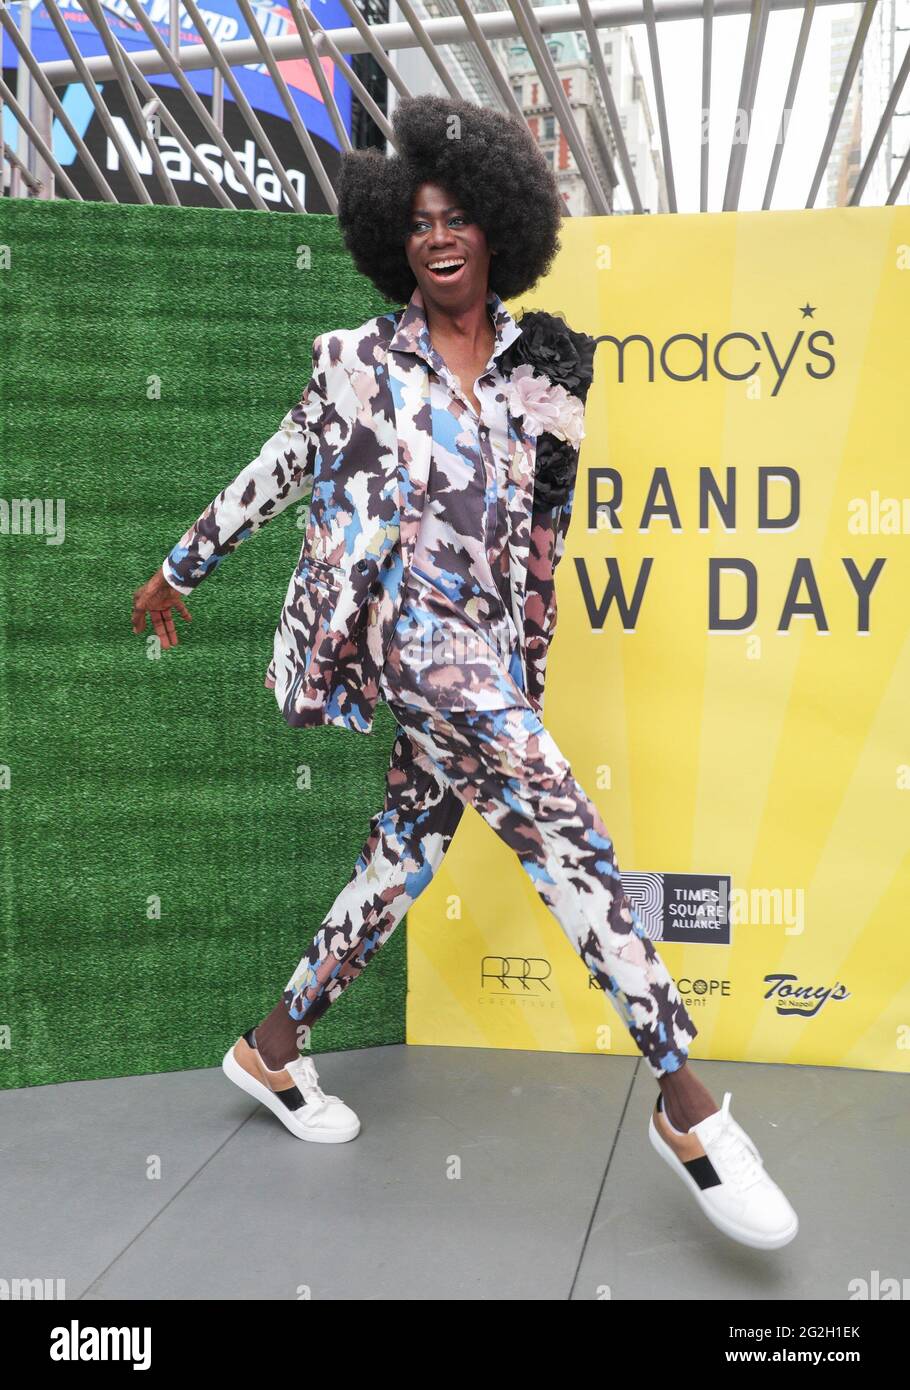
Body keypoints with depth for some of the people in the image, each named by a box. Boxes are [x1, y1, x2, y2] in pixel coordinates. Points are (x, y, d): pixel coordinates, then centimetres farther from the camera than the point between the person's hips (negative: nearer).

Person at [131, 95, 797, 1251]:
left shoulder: (545, 363, 11)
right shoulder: (359, 361, 3)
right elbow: (275, 472, 12)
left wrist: (533, 649, 17)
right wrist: (180, 568, 20)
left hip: (489, 645, 5)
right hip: (409, 625, -5)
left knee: (406, 850, 10)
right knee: (562, 826, -18)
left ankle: (273, 1047, 29)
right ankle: (685, 1102, -13)